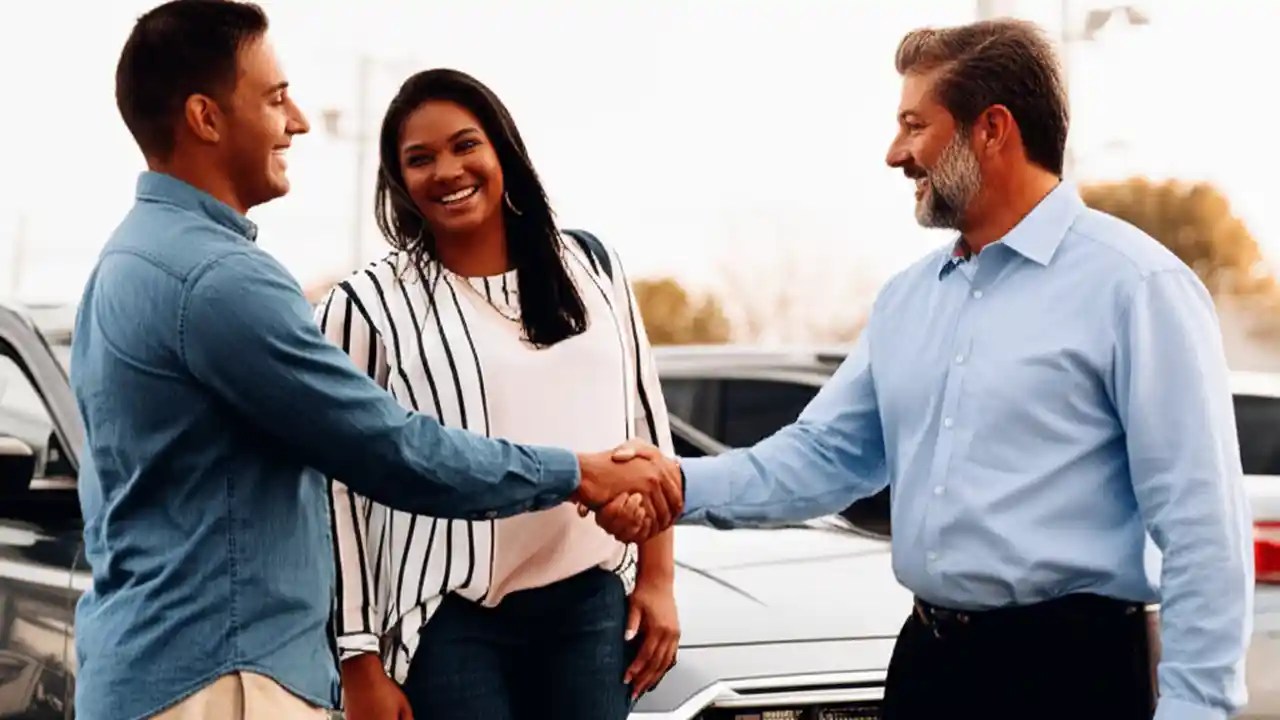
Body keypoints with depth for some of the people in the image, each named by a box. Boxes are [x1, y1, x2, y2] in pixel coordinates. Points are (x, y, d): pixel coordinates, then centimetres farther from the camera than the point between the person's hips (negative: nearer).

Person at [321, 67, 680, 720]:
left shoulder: (590, 267, 9)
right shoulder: (369, 306, -5)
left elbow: (646, 426, 14)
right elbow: (342, 492, -4)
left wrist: (658, 579, 10)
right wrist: (359, 658, -6)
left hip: (594, 603, 4)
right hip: (454, 622, -4)